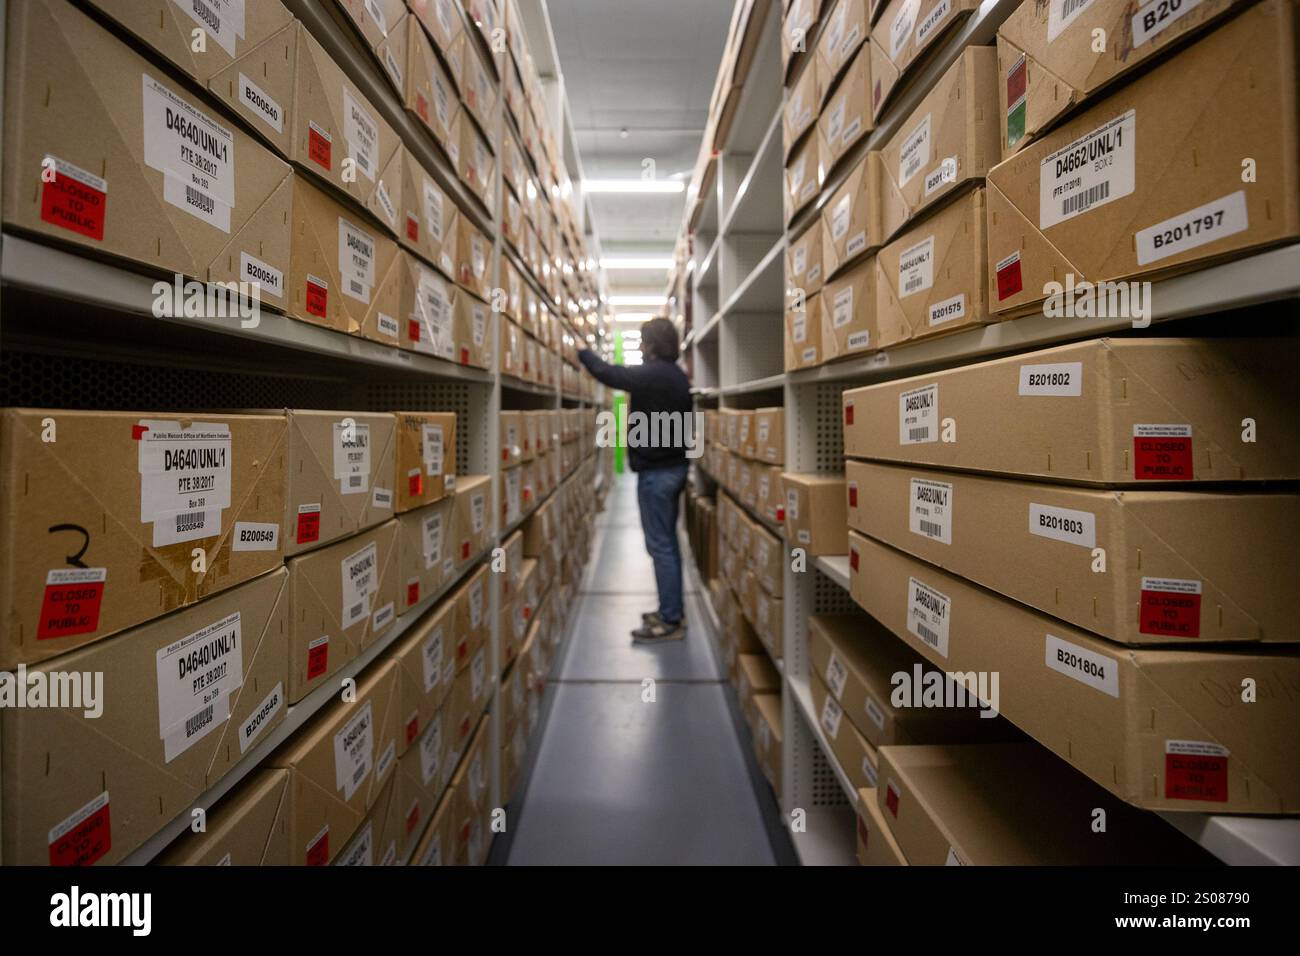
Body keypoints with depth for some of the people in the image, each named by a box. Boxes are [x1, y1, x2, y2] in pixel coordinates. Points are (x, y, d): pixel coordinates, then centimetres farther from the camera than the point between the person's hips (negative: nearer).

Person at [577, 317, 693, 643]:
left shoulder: (650, 374, -16)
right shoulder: (677, 375, 12)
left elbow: (606, 372, -11)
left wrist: (582, 350, 8)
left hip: (656, 470, -9)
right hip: (674, 466, 9)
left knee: (660, 545, -5)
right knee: (668, 541, 14)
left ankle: (671, 622, 1)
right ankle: (673, 611, 22)